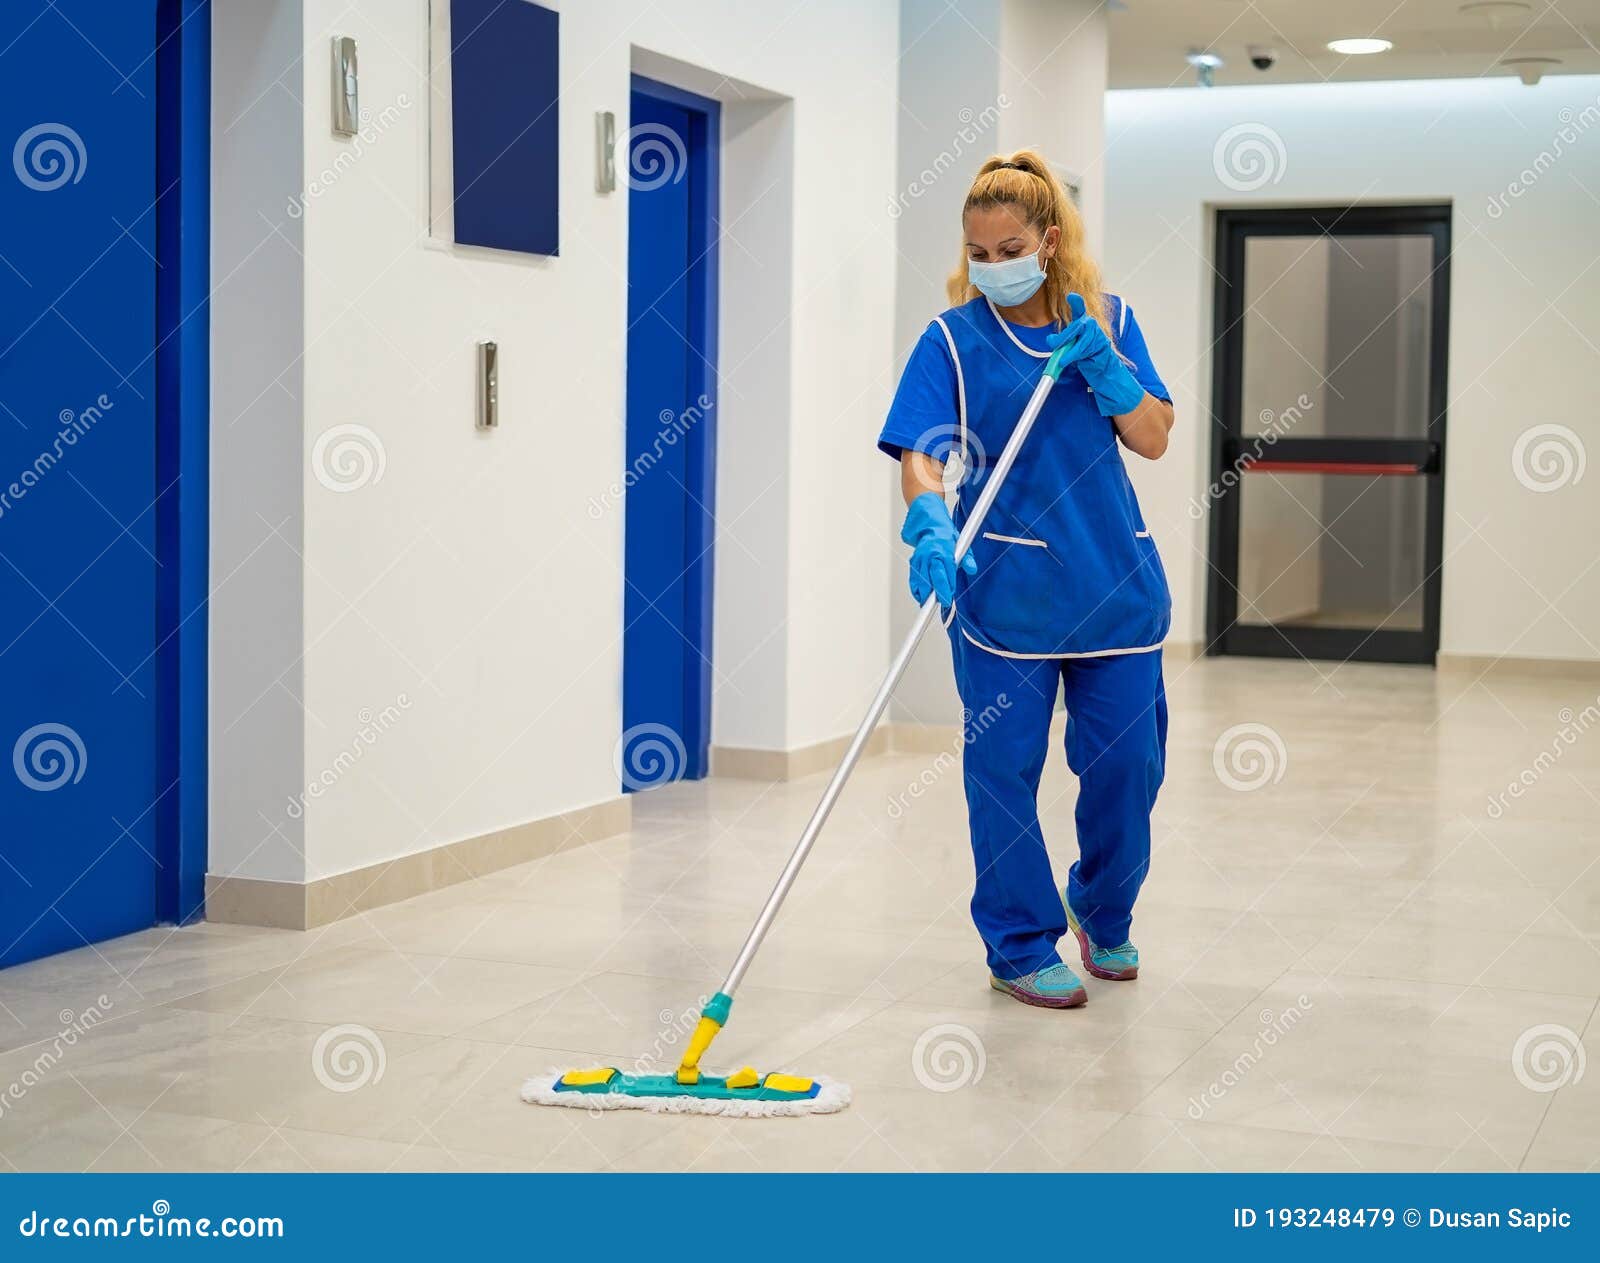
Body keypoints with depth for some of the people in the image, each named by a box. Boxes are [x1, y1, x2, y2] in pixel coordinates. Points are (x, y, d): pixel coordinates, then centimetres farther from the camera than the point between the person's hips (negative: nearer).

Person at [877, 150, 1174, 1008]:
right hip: (1005, 587, -3)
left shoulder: (1107, 321, 7)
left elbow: (1153, 439, 3)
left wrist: (1100, 367, -12)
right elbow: (921, 455, -12)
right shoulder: (952, 341, -2)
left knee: (1129, 763, 8)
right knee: (1004, 769, 1)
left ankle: (1103, 915, 33)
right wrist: (930, 525, -32)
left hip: (1116, 581, 3)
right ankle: (1021, 949, 15)